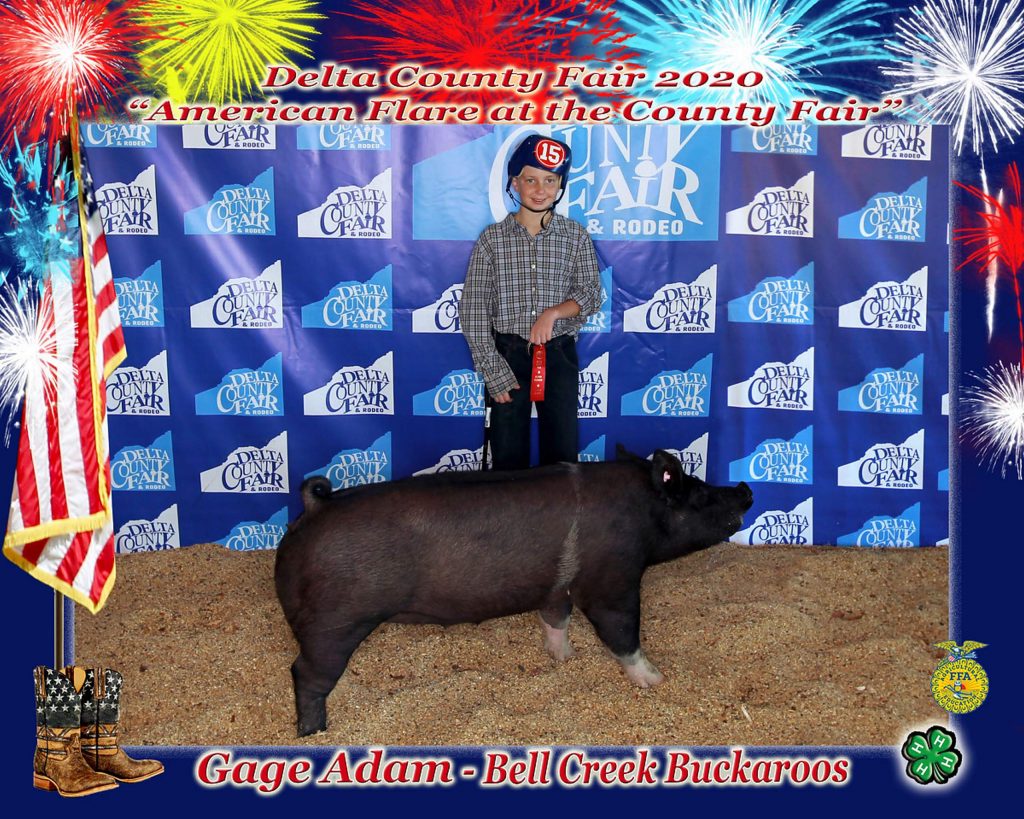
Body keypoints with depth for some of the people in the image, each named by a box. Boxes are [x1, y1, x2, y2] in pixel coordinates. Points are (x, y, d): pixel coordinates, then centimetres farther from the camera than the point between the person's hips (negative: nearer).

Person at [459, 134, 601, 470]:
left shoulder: (576, 236, 3)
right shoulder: (492, 238, 0)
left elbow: (591, 293, -1)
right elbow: (473, 309, -3)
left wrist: (554, 312, -21)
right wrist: (492, 370, -10)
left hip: (559, 355, 1)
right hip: (508, 354, 0)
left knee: (562, 455, 4)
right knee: (508, 456, 5)